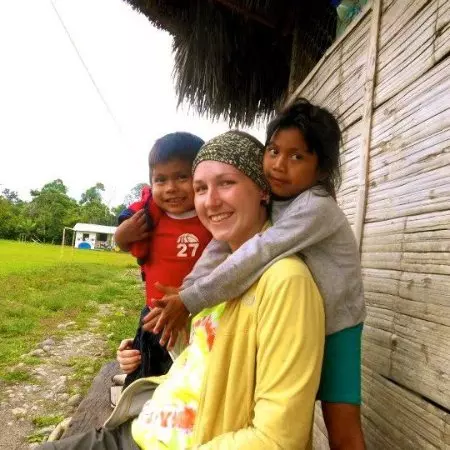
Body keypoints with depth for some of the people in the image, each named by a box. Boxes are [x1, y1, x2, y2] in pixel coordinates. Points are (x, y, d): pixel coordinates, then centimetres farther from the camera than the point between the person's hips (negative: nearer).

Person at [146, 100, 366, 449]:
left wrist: (190, 301, -37)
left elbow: (258, 255, -38)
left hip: (334, 325, -5)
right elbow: (222, 244, -15)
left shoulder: (318, 206, -27)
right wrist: (183, 294, -28)